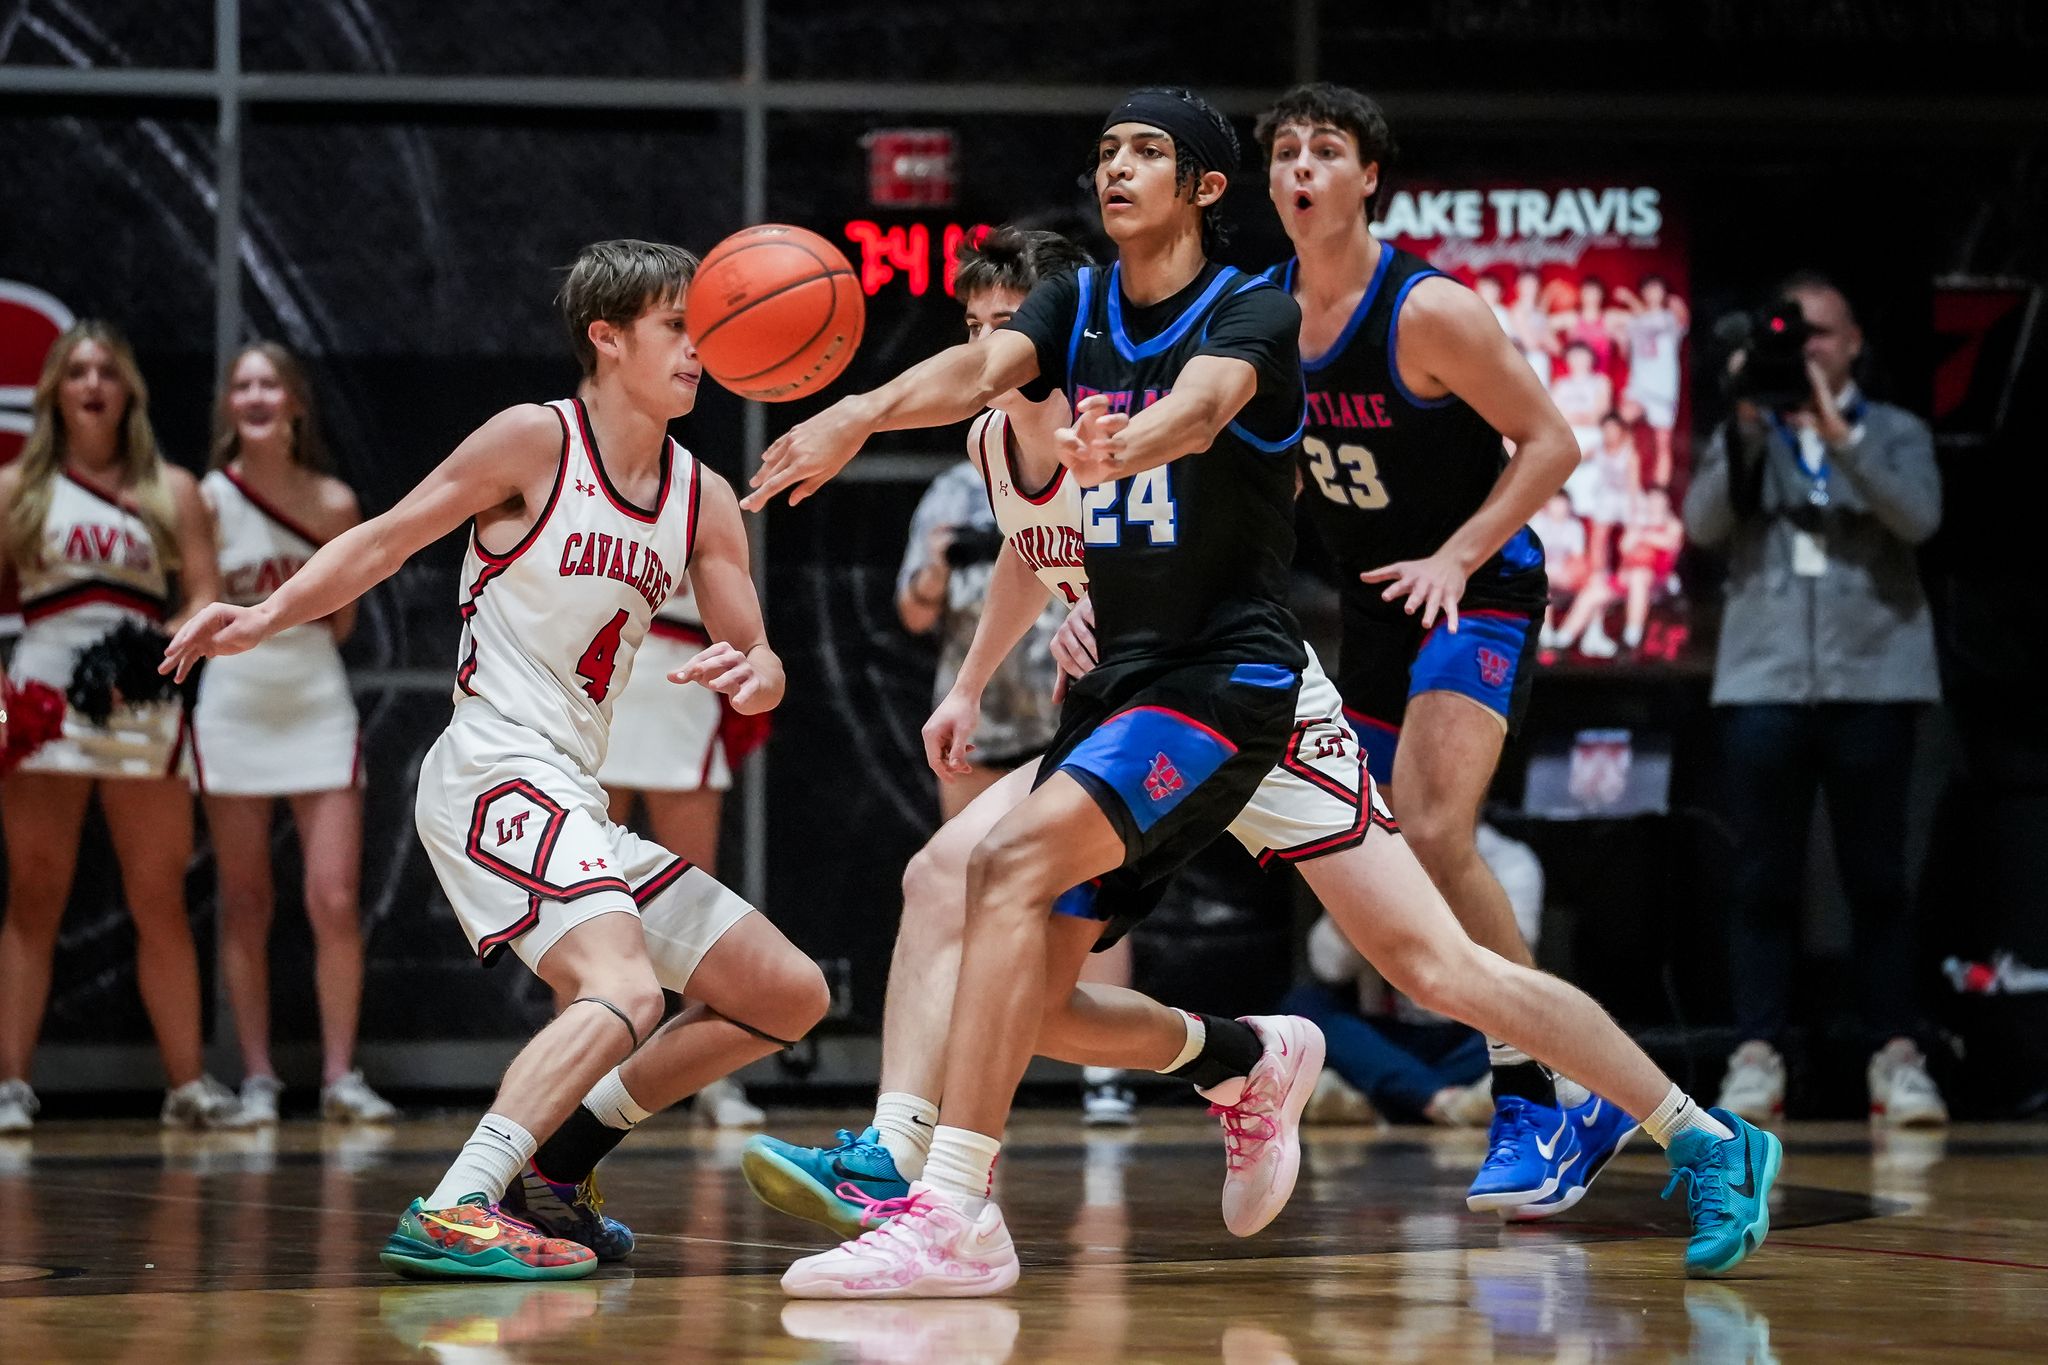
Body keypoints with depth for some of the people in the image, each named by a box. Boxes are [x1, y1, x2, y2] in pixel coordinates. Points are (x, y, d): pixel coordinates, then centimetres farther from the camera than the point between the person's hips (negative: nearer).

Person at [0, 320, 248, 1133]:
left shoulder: (172, 491, 12)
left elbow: (206, 600, 5)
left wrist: (163, 648, -15)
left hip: (144, 706, 1)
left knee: (160, 904, 2)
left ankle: (188, 1086, 4)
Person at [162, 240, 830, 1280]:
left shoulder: (703, 500, 12)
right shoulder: (537, 441, -5)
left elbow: (760, 668, 13)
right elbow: (384, 542, -2)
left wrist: (752, 674, -11)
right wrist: (263, 618, -15)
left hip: (578, 803, 8)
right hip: (495, 773, -8)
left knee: (791, 996, 10)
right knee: (625, 991, -31)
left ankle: (551, 1146, 13)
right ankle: (449, 1215, -40)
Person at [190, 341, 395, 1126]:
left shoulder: (333, 503, 1)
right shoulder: (208, 499, -3)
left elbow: (340, 623, 8)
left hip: (318, 706, 1)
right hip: (232, 708, -1)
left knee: (335, 902, -5)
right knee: (245, 907, 3)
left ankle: (340, 1076, 2)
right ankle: (257, 1078, 9)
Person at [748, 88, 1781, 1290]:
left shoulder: (1253, 313, -8)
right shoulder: (1075, 309, 9)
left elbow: (1202, 405, -31)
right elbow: (981, 369, -12)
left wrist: (1121, 446, -55)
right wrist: (861, 413, -35)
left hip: (1240, 666, -7)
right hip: (1126, 682, 7)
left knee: (1012, 865, -25)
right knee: (1034, 1000, -1)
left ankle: (953, 1216, -24)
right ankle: (1252, 1061, 27)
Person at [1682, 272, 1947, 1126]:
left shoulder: (1894, 434, 11)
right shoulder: (1745, 438, 14)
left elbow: (1918, 517, -9)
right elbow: (1703, 525, -3)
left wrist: (1840, 434, -18)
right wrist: (1746, 428, -14)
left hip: (1872, 678, -1)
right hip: (1764, 679, 1)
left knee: (1877, 874, -1)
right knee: (1764, 877, -1)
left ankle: (1896, 1056, 0)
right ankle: (1756, 1058, -2)